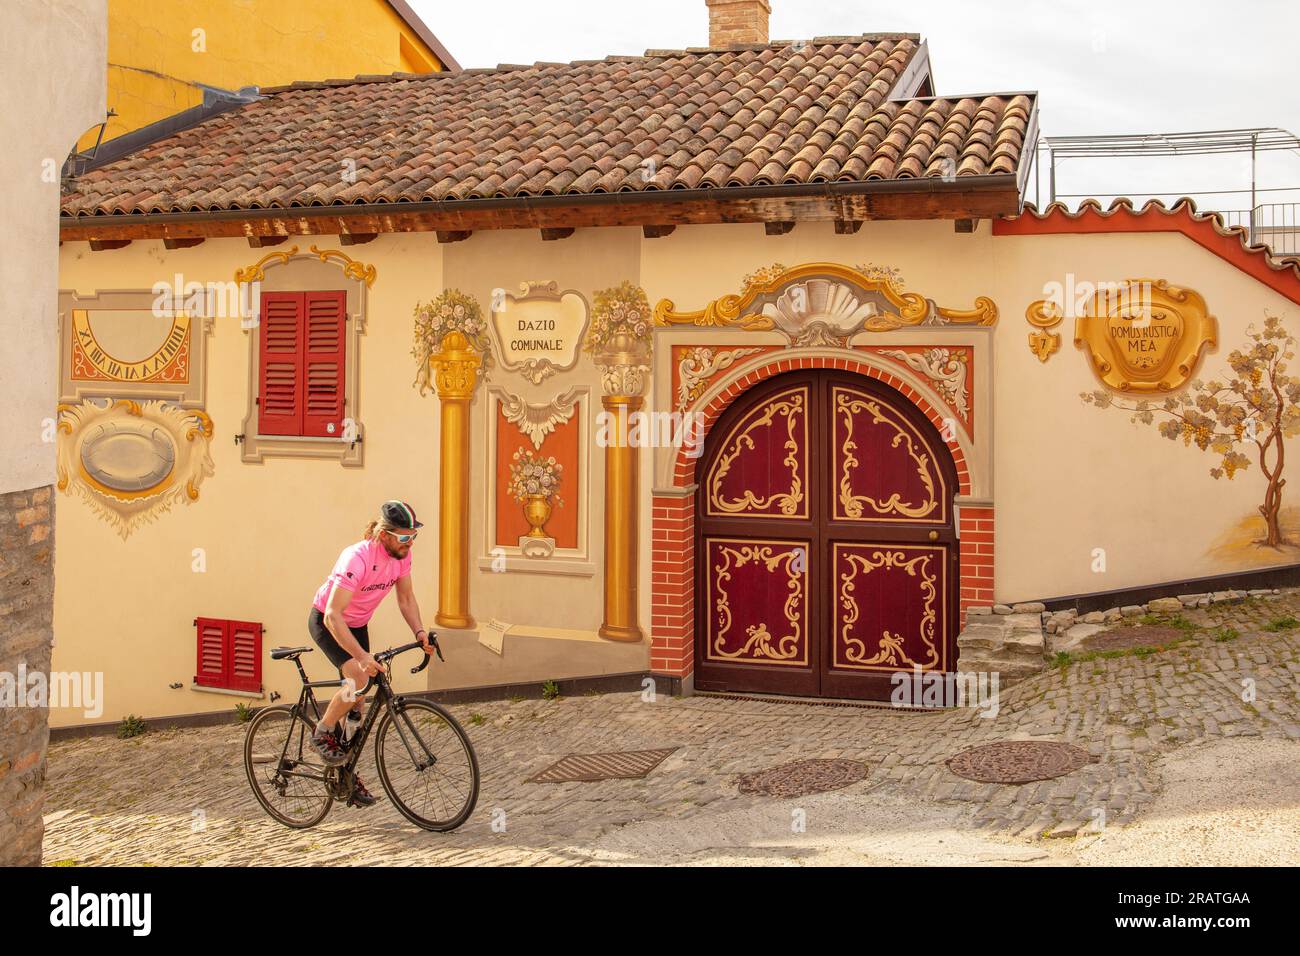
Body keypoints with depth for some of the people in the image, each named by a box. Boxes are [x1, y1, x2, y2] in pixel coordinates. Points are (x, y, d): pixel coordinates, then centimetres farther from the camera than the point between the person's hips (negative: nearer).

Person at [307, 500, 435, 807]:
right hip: (326, 622, -7)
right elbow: (333, 615, -38)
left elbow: (406, 597, 1)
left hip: (358, 624, 7)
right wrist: (361, 657, -44)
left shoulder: (401, 554, -14)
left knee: (358, 703, 6)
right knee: (357, 677, -28)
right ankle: (322, 734, -3)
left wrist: (419, 632, -15)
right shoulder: (357, 559, -35)